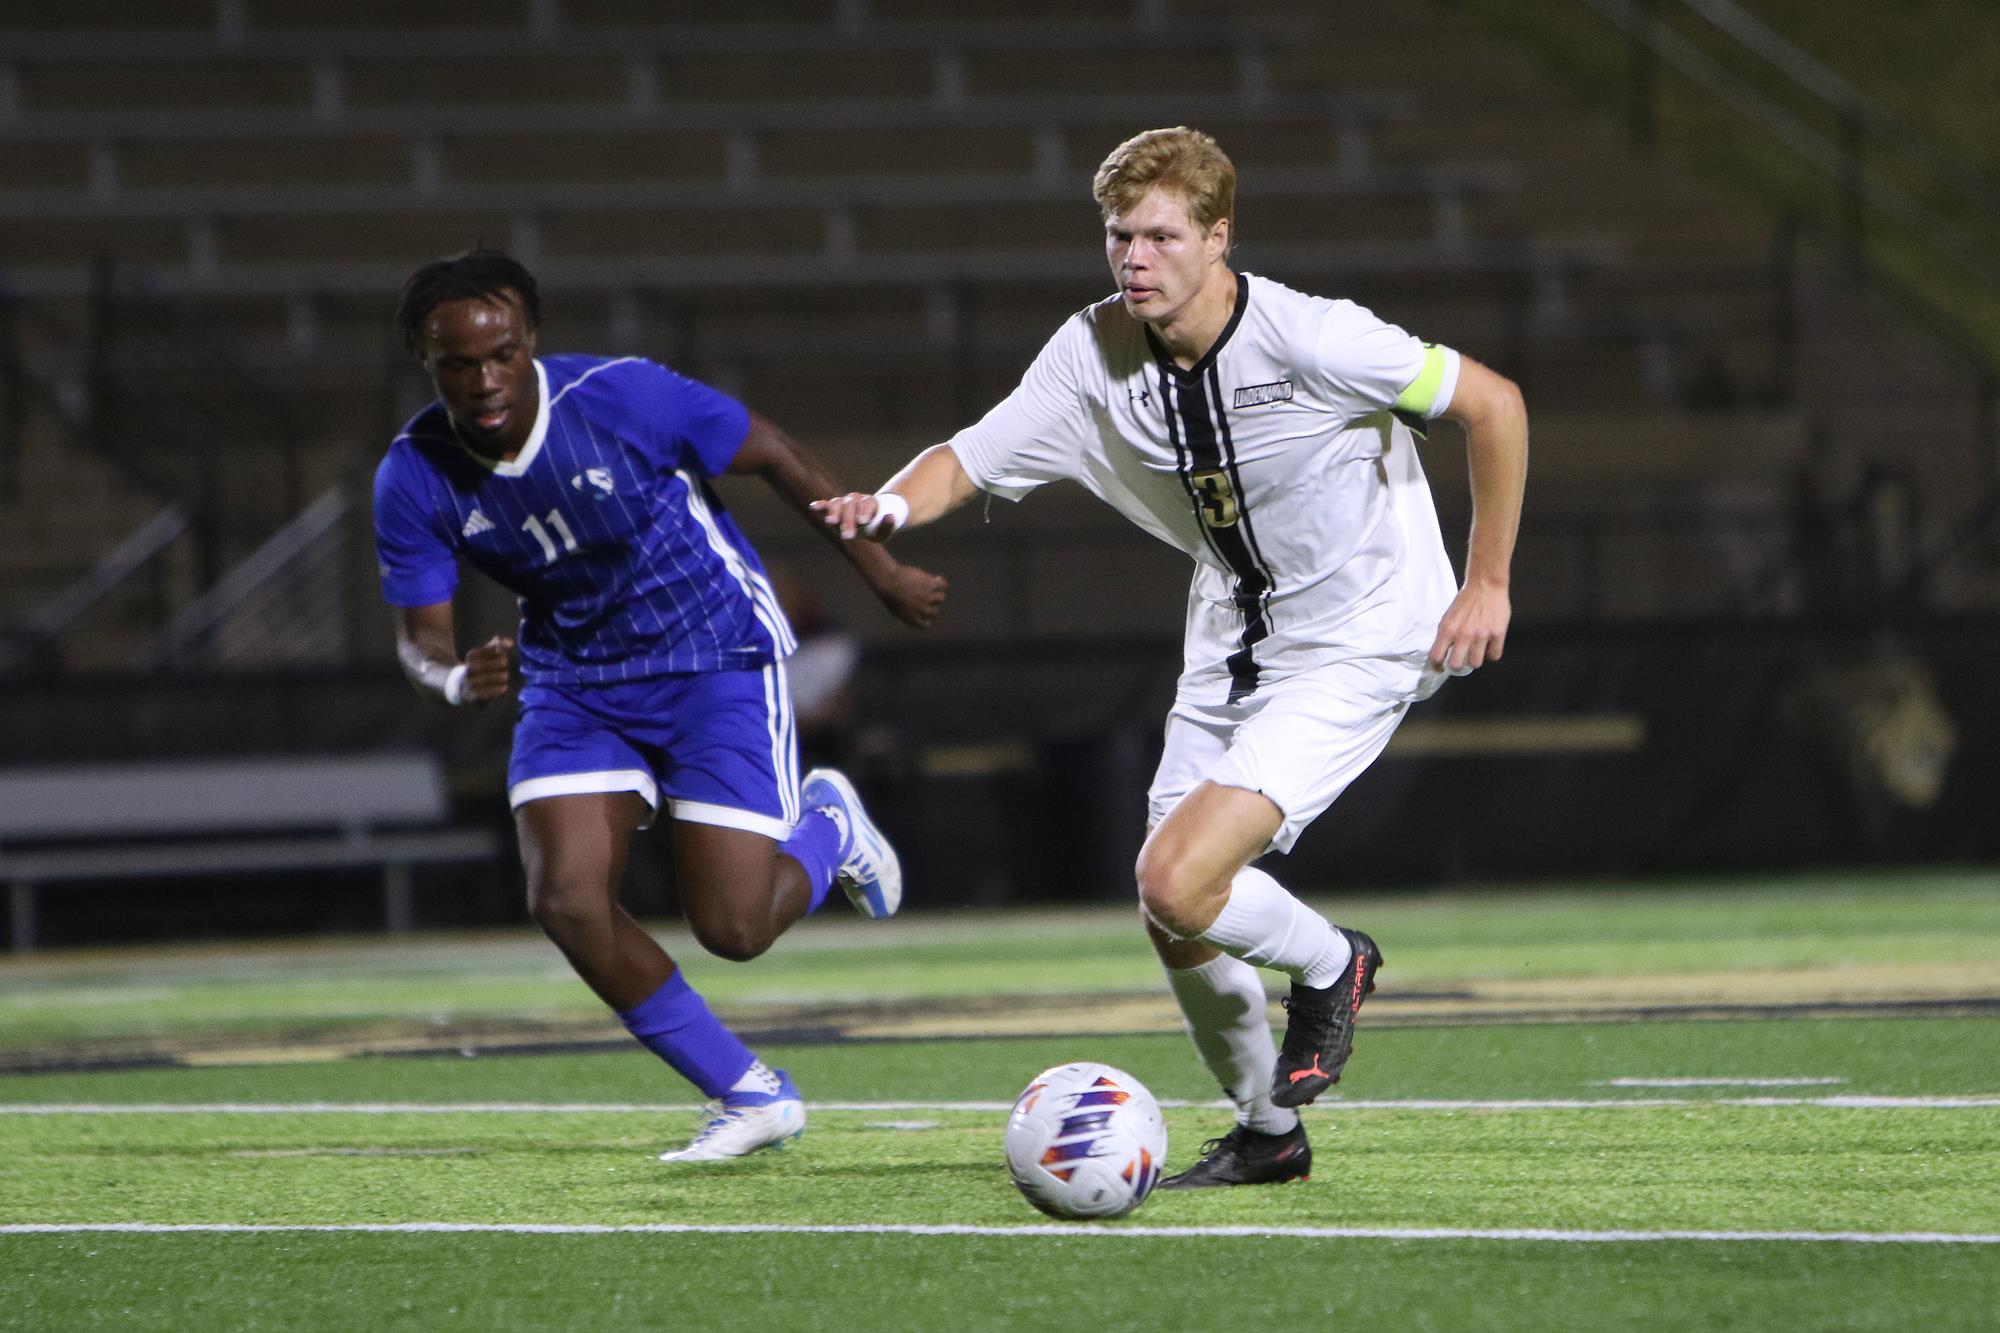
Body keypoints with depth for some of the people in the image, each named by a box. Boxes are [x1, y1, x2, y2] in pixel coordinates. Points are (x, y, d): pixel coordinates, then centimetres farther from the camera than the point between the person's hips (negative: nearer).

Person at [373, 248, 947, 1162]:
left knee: (732, 929, -10)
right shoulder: (414, 479, -15)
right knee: (566, 903, -16)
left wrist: (880, 570, 0)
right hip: (575, 682, 4)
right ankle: (753, 1098, 2)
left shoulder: (623, 399, -25)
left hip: (716, 658, -4)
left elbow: (776, 460, -11)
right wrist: (457, 679, -34)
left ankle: (828, 828, 27)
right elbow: (419, 635, -8)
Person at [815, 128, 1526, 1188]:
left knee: (1180, 883, -21)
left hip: (1358, 642, -7)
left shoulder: (1306, 337, -23)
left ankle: (1328, 965, 10)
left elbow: (1492, 403, -13)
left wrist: (1487, 583, -10)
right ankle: (1267, 1130, 31)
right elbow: (969, 460, -2)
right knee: (1173, 917, 6)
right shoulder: (1094, 354, -8)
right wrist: (893, 505, -25)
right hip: (1232, 641, 7)